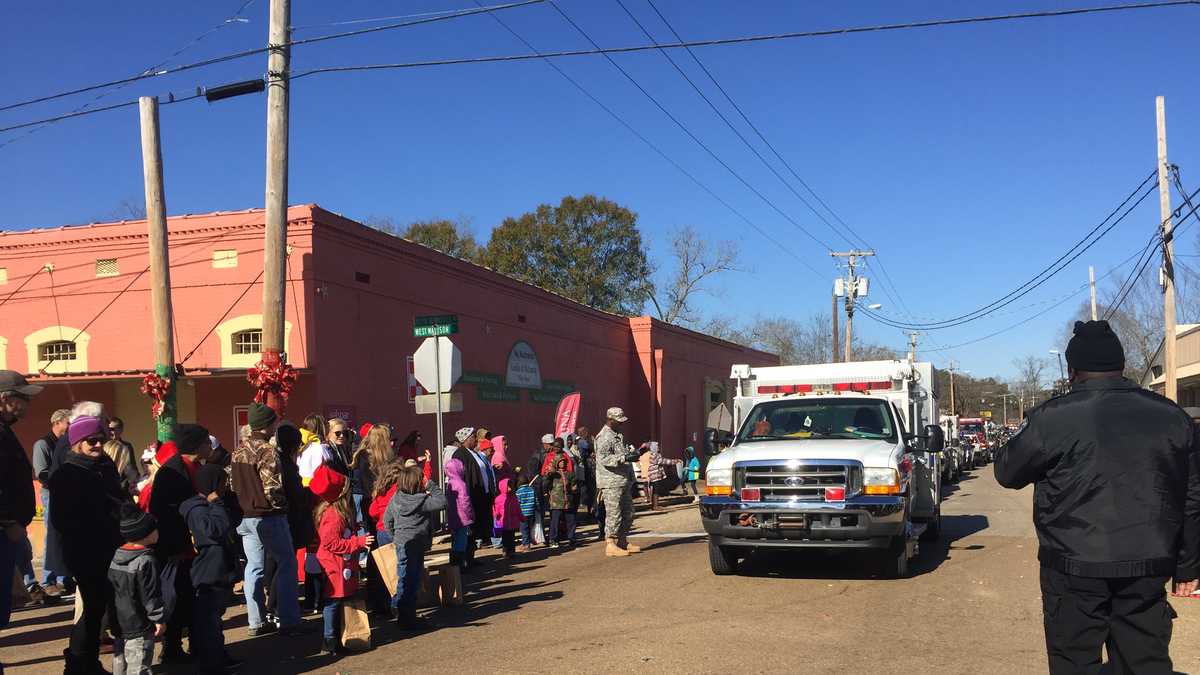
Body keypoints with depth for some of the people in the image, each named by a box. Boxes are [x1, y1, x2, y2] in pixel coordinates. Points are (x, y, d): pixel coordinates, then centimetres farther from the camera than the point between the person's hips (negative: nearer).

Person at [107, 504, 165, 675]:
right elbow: (151, 594, -19)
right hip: (138, 625, -8)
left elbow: (110, 588, 12)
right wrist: (159, 618, -10)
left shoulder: (116, 556, 4)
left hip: (117, 621, 8)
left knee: (119, 660, 18)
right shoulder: (146, 560, -20)